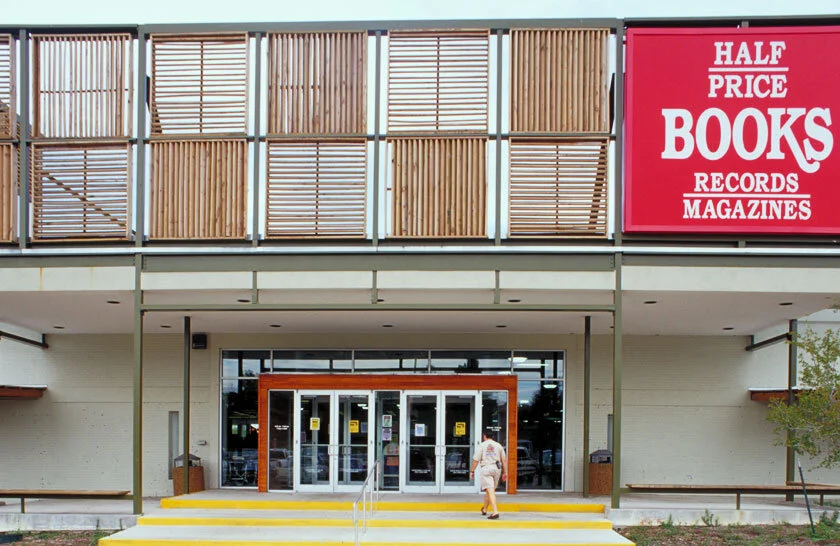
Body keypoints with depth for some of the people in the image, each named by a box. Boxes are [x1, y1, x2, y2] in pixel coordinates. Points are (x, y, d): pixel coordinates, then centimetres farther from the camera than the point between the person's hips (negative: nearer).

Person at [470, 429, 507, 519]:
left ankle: (495, 511, -24)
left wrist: (472, 471, 5)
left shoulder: (482, 445, 0)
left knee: (490, 490, -11)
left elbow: (476, 460, -3)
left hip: (486, 468, -4)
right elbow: (504, 460, 9)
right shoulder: (498, 445, 11)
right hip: (497, 468, 4)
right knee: (489, 490, 19)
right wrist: (505, 472, 13)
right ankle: (484, 509, 35)